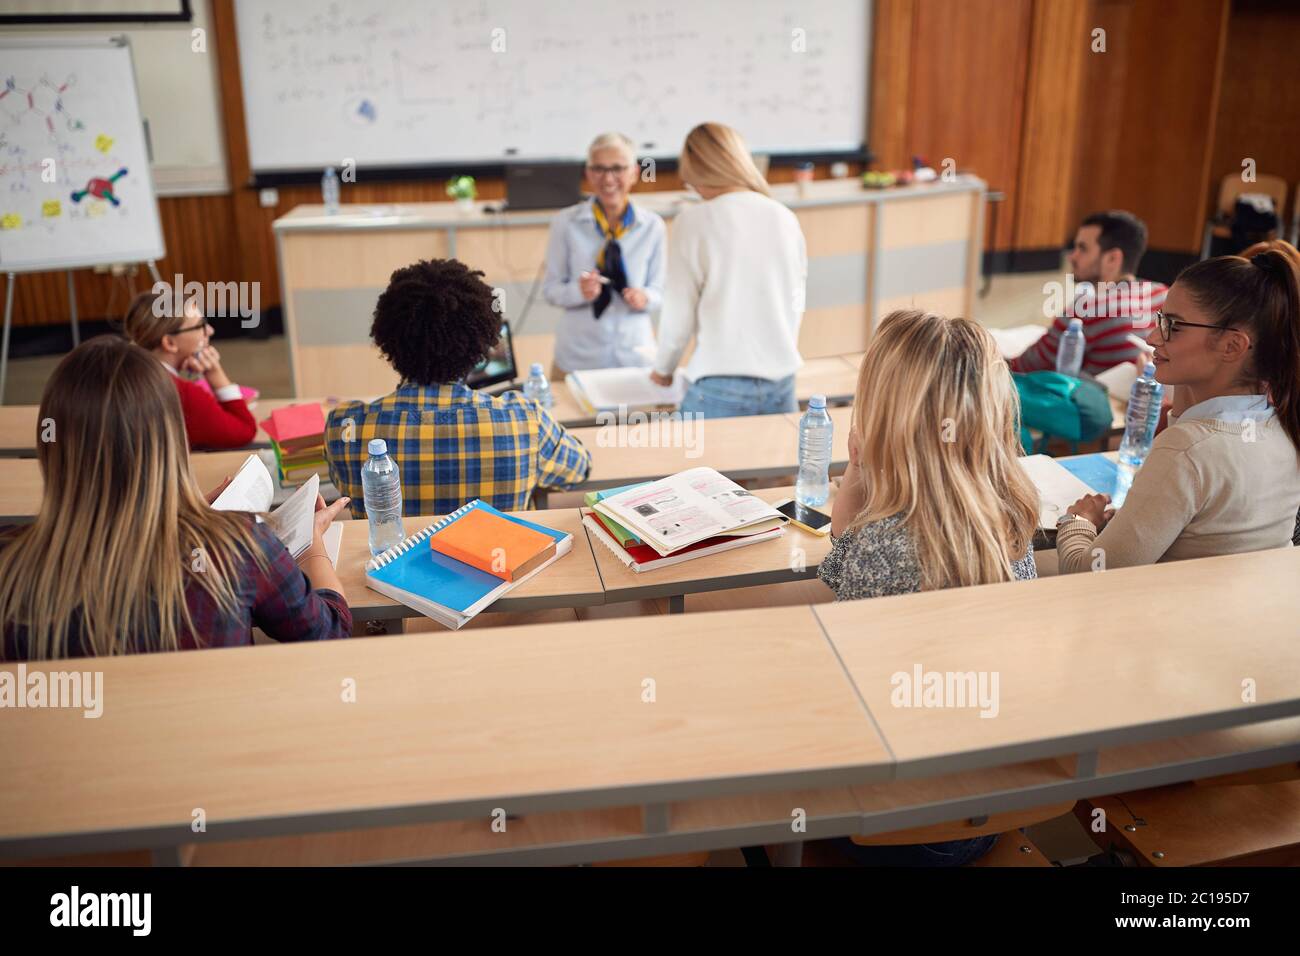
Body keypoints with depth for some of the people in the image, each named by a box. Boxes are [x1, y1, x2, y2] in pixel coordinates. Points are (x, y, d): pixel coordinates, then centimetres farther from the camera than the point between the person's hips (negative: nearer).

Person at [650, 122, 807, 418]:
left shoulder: (693, 222, -8)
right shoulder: (786, 218, 4)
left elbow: (678, 314, -3)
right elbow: (795, 305, 14)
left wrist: (663, 369, 15)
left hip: (720, 389, -4)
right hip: (781, 385, 4)